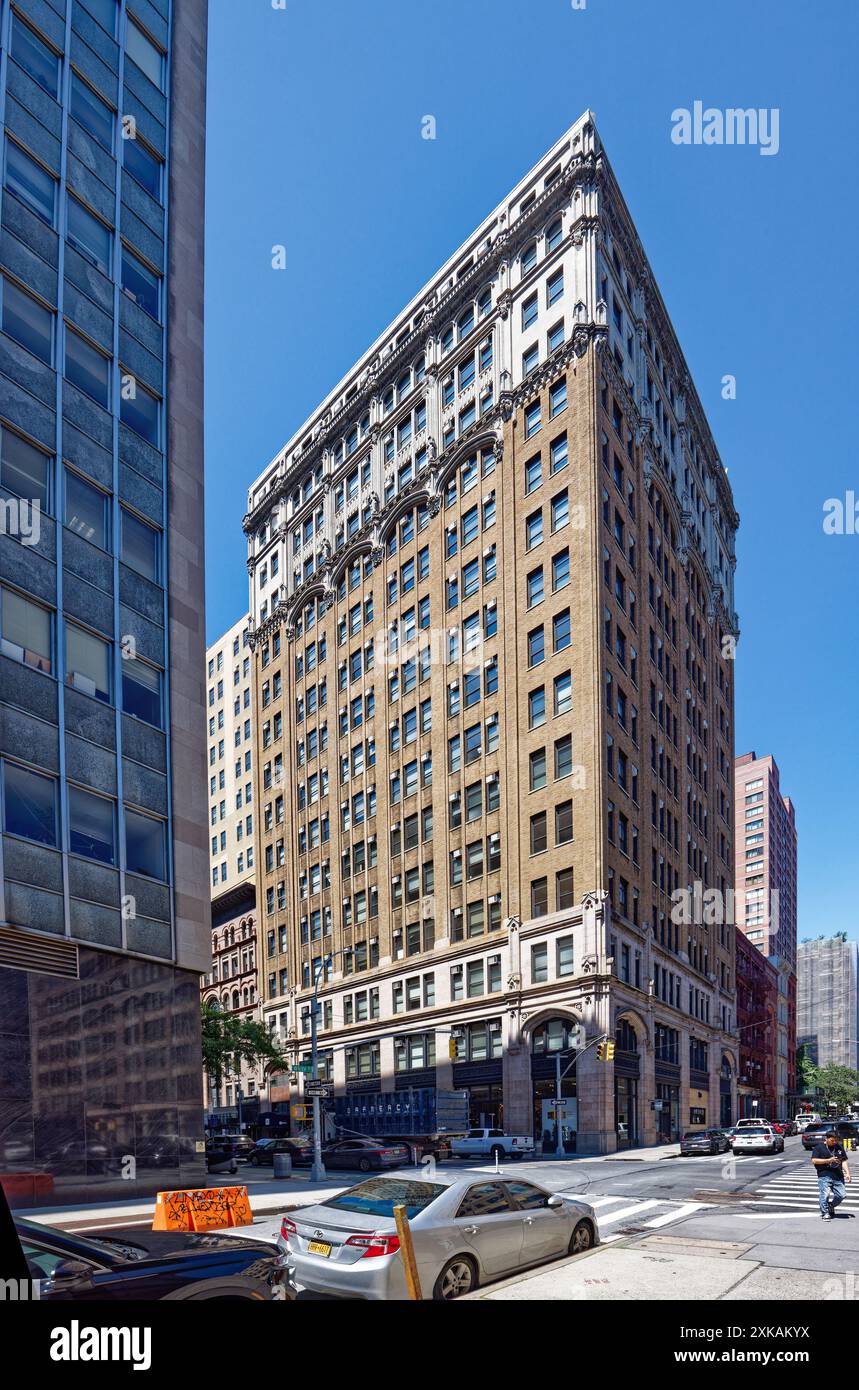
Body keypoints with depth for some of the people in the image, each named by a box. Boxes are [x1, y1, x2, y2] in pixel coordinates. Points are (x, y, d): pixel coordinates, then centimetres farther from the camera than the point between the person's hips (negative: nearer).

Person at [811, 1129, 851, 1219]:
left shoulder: (839, 1148, 14)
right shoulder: (819, 1147, 0)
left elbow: (844, 1161, 14)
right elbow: (814, 1160, -7)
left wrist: (847, 1173, 2)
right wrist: (828, 1160, -14)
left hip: (838, 1176, 5)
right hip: (824, 1175, -5)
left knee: (841, 1195, 2)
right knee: (825, 1194, -12)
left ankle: (830, 1206, 28)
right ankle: (825, 1213, 3)